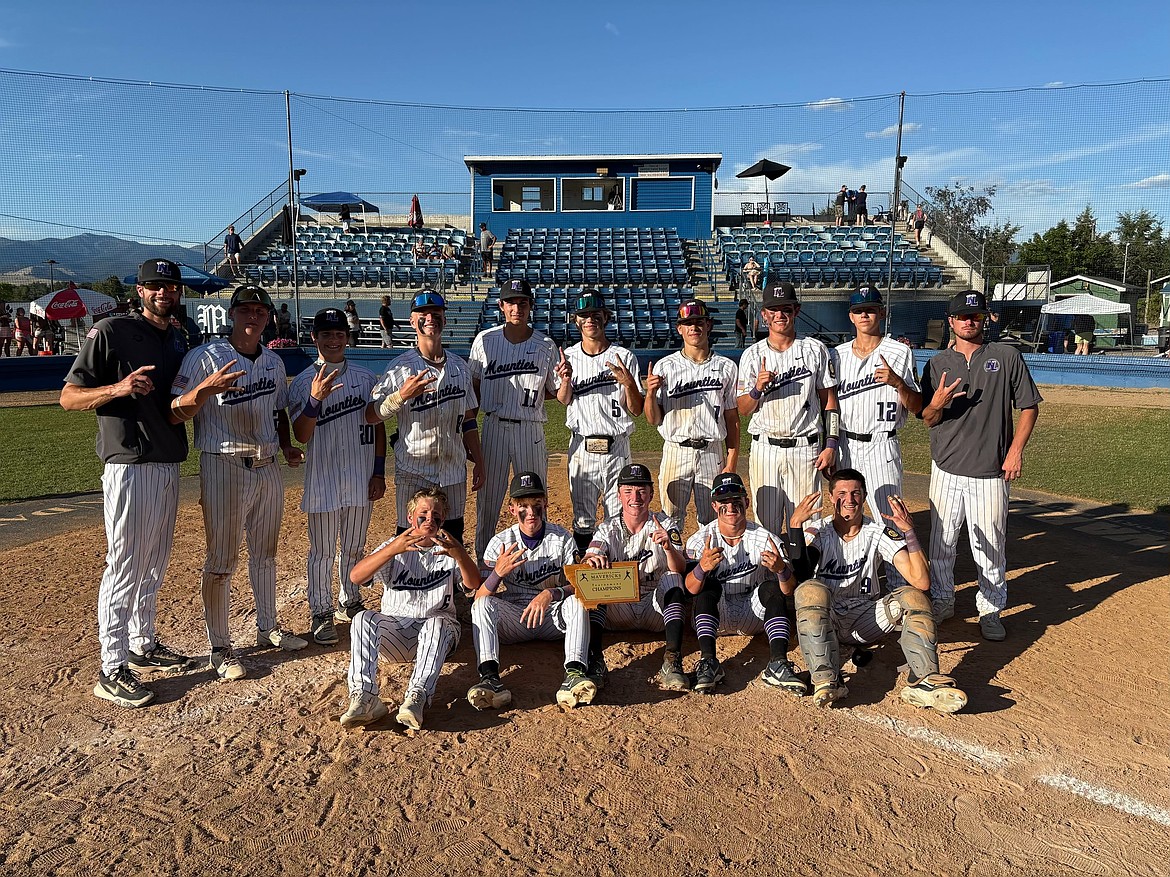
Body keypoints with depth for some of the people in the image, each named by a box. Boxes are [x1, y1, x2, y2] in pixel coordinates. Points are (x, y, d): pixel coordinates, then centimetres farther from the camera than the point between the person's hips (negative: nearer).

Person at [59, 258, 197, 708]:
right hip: (130, 466, -7)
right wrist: (118, 388, -26)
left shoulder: (179, 341, 14)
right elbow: (68, 397, -10)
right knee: (124, 566, -4)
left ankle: (143, 645, 30)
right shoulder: (110, 332, -7)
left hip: (169, 465, 8)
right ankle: (112, 670, 5)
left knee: (154, 565, 16)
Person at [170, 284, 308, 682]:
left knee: (265, 553, 18)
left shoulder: (274, 362, 10)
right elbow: (174, 415, -14)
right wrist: (204, 389, -33)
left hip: (267, 467, 6)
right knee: (222, 560, 1)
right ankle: (219, 648, 12)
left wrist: (287, 446, 6)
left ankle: (268, 628, 33)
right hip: (223, 468, -6)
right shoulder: (205, 357, -9)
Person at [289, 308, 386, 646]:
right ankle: (321, 613, 20)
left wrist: (379, 472, 3)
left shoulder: (366, 378, 5)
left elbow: (378, 426, 8)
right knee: (322, 551, 6)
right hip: (322, 481, -2)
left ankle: (350, 603, 32)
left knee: (354, 548, 15)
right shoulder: (302, 383, -3)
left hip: (361, 480, 3)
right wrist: (316, 399, -27)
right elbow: (301, 435, -12)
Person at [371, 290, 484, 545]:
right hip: (414, 473, -4)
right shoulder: (401, 367, -7)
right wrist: (402, 395, -28)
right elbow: (371, 415, -13)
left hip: (454, 471, 5)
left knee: (455, 541, 13)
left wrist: (478, 461, 11)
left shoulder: (460, 366, 9)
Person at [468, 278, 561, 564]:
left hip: (531, 430, 0)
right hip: (494, 427, 0)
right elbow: (474, 385, 10)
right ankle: (483, 558, 23)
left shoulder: (546, 345, 0)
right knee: (487, 496, 8)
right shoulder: (485, 340, 1)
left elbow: (556, 394, 4)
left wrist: (565, 379, -18)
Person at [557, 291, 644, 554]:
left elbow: (636, 410, -2)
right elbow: (563, 401, -3)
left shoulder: (624, 357, 0)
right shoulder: (569, 356, 7)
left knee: (617, 517, 3)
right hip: (581, 446, 1)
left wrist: (628, 383, -21)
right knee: (582, 518, 10)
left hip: (617, 446, -1)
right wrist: (566, 378, -22)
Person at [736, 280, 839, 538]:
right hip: (765, 448, 1)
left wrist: (830, 446, -2)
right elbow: (742, 410, 4)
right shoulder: (752, 355, 4)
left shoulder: (815, 350, 4)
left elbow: (829, 400, 6)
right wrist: (757, 388, -17)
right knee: (766, 524, 5)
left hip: (806, 449, 0)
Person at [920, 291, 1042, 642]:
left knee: (991, 546, 3)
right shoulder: (937, 364, 7)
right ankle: (942, 601, 26)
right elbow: (927, 419, 6)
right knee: (941, 541, 9)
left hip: (991, 471, -1)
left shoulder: (1007, 356, 4)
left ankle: (990, 610, 18)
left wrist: (1016, 450, -5)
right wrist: (937, 404, -17)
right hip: (946, 469, 2)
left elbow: (1029, 406, 6)